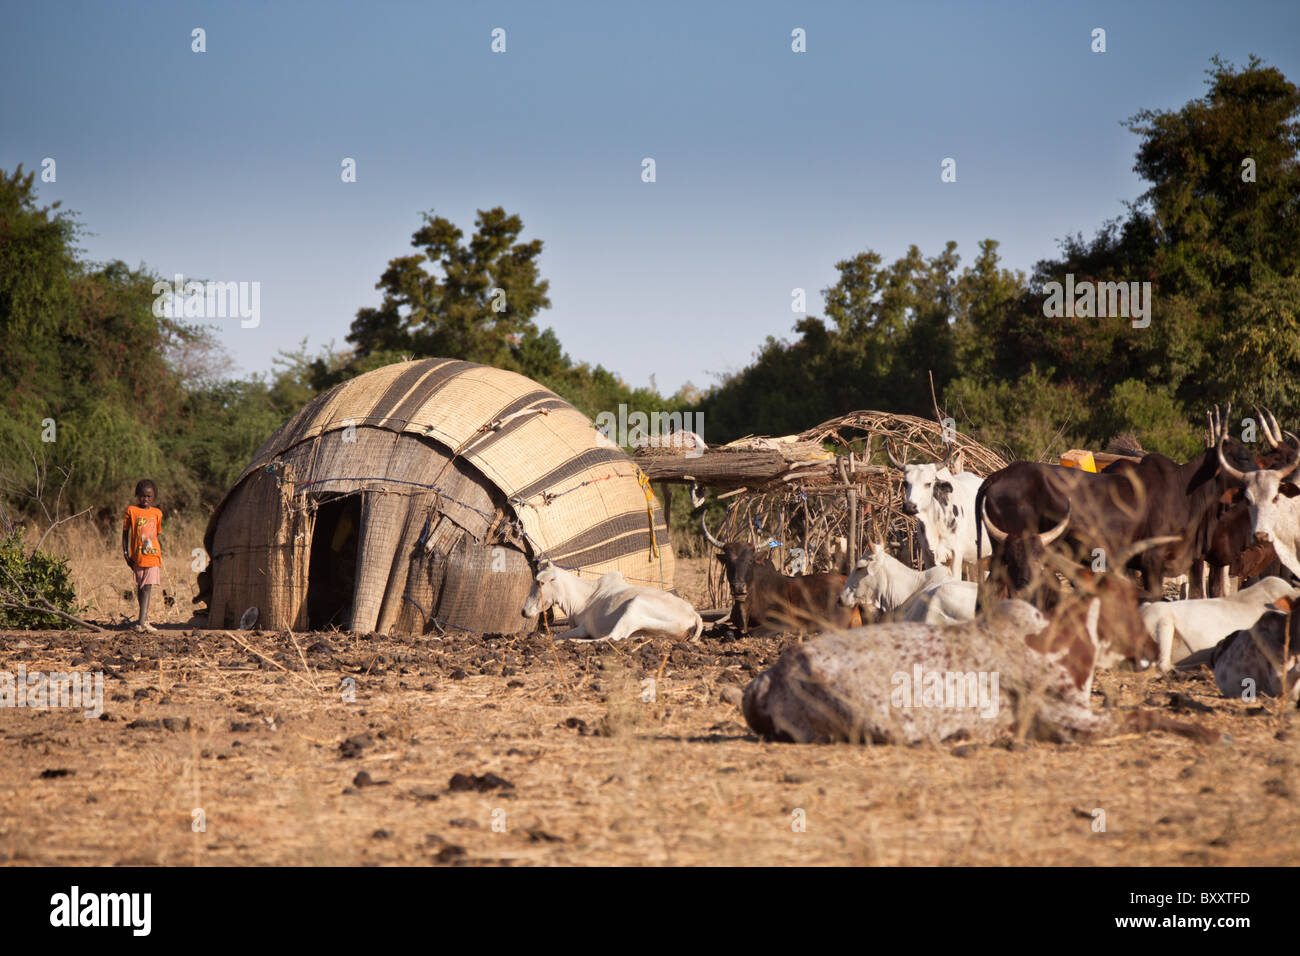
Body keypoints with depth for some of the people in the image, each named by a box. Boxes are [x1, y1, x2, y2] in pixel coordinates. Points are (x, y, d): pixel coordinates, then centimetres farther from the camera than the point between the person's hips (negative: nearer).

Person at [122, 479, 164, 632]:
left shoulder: (157, 513, 10)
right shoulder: (131, 511, 3)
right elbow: (125, 532, 6)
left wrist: (161, 554, 20)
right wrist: (125, 553, 0)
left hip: (153, 556, 0)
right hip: (137, 556, 0)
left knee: (148, 588, -10)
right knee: (140, 588, 9)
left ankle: (142, 621, -16)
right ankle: (145, 619, 21)